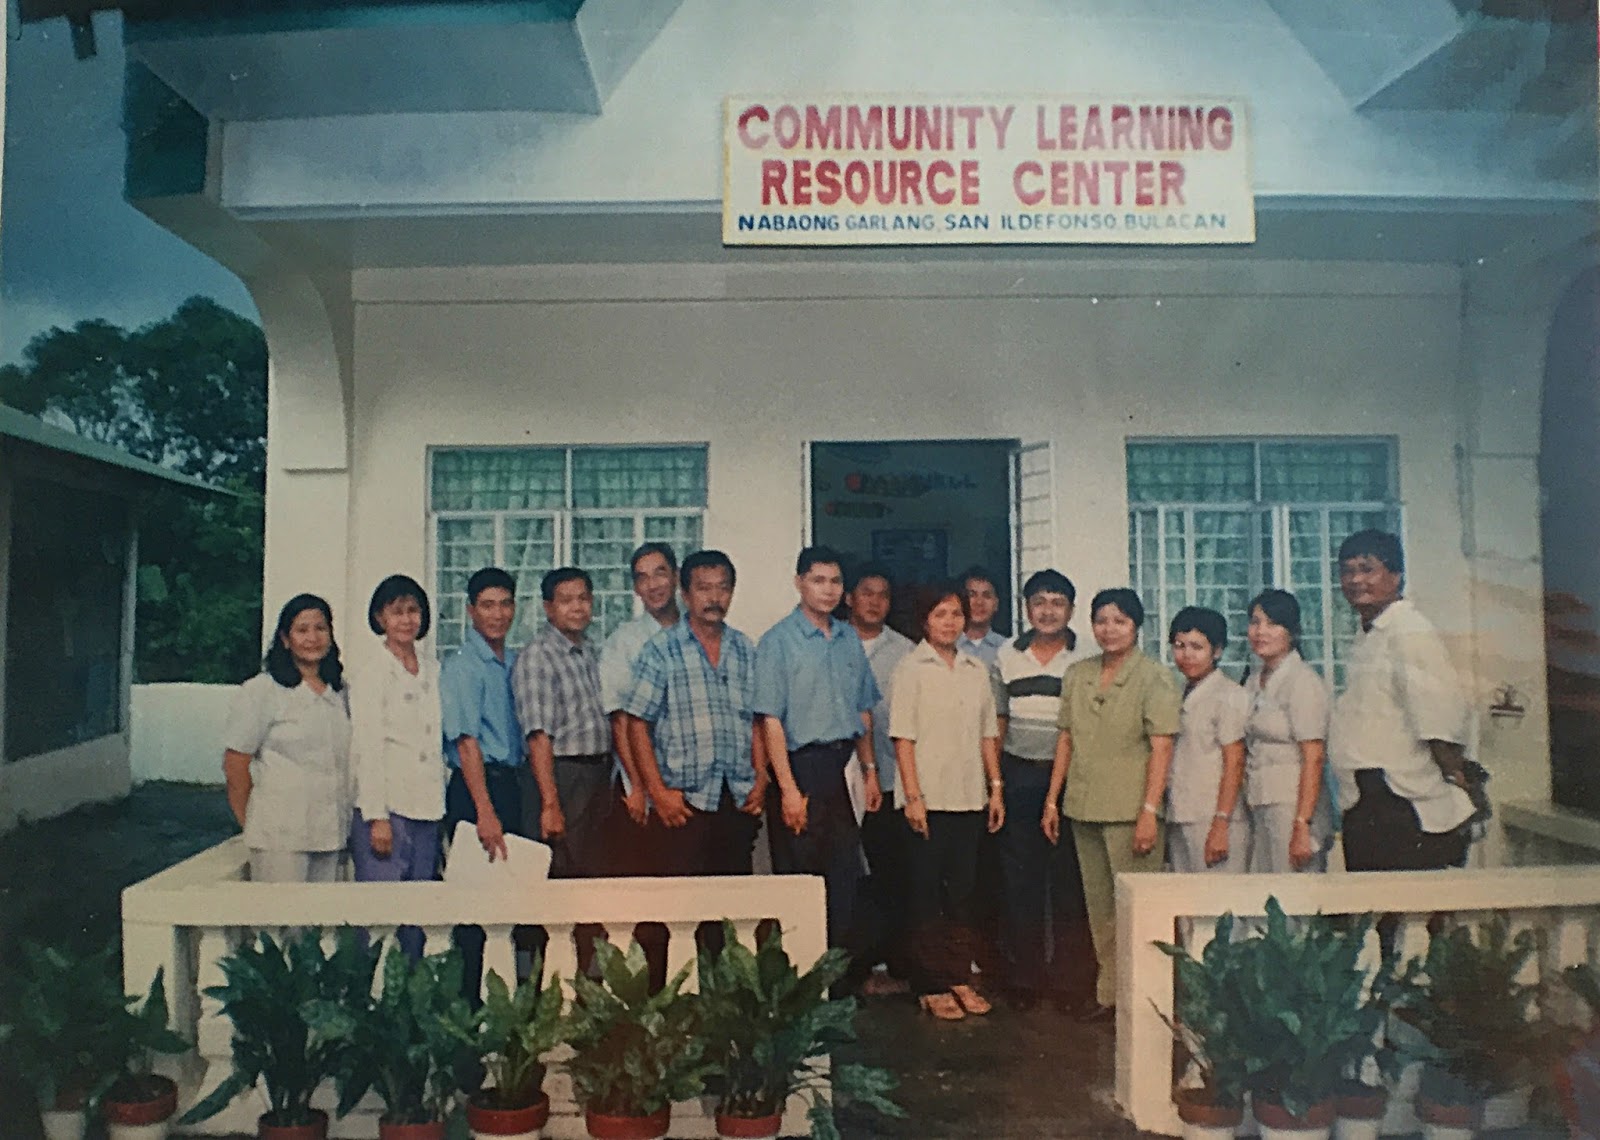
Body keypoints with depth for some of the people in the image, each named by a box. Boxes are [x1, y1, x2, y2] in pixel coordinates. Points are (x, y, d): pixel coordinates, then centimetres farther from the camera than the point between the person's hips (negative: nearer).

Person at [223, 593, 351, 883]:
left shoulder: (339, 691, 12)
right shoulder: (261, 691, -5)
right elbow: (235, 766, -5)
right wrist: (250, 825, 1)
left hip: (329, 834, 6)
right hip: (280, 836, -5)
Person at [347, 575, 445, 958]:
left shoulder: (433, 669, 12)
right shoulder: (370, 673, -5)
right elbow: (366, 750, -9)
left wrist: (441, 803, 12)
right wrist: (377, 818, -14)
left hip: (427, 808, 6)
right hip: (386, 807, -6)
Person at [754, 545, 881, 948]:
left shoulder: (850, 640, 12)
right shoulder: (778, 641, -7)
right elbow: (771, 720, -12)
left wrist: (870, 770, 13)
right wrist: (789, 788, -17)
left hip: (844, 768, 6)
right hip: (801, 767, -6)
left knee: (845, 877, 10)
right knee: (800, 877, -1)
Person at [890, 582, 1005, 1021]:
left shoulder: (977, 670, 11)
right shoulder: (911, 669, -4)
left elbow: (987, 734, 15)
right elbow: (903, 738, -8)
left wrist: (996, 787, 9)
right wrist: (913, 797, -14)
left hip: (970, 797, 5)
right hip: (930, 799, -5)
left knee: (963, 889, 11)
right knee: (927, 892, 2)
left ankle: (959, 978, 21)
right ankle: (930, 986, 10)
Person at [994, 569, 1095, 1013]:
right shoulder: (1007, 656, 8)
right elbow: (997, 722, 12)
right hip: (1019, 775, 2)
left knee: (1069, 878, 1)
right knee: (1021, 876, 6)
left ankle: (1071, 978, 13)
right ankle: (1026, 974, 17)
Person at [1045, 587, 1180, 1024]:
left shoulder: (1154, 678, -5)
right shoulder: (1077, 674, 11)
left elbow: (1161, 748, -9)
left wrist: (1149, 811, -16)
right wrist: (1052, 800, 11)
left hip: (1129, 810, -5)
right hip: (1083, 808, 6)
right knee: (1098, 907, 12)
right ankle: (1108, 995, 21)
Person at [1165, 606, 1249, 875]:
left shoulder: (1228, 694, -6)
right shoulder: (1181, 696, 15)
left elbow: (1234, 764, -11)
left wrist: (1220, 825, -16)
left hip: (1212, 820, -7)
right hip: (1178, 820, 7)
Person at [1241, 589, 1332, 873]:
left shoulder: (1302, 681, -9)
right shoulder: (1253, 682, 14)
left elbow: (1313, 759, -14)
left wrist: (1302, 827, -19)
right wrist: (1247, 804, 5)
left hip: (1293, 805, -7)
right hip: (1257, 808, 7)